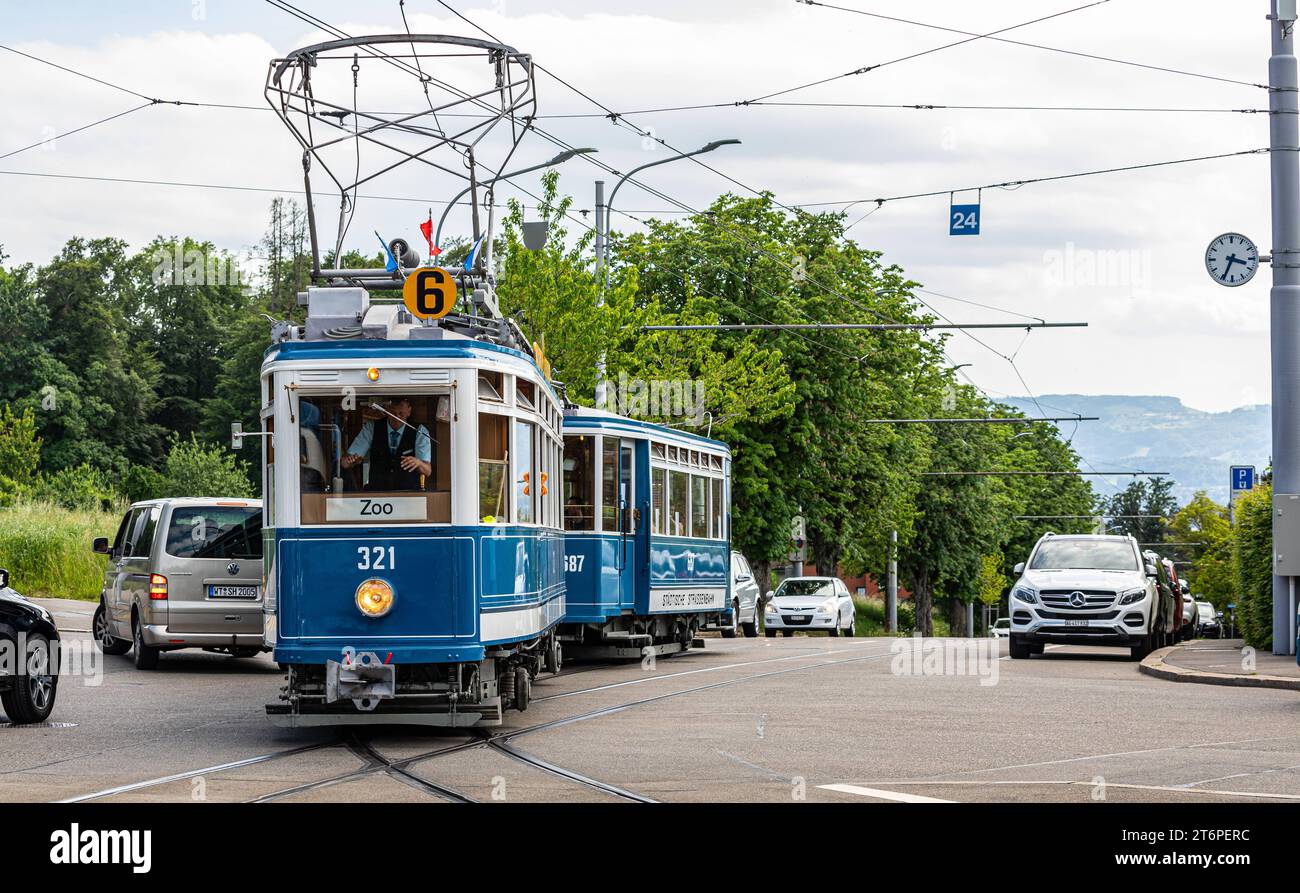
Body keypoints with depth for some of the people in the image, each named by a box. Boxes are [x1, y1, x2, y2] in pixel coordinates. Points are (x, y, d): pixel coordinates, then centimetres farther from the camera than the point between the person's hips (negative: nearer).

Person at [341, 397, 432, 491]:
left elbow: (428, 471, -10)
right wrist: (350, 460, -28)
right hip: (376, 493, 1)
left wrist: (418, 463, -34)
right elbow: (345, 463, -2)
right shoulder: (372, 428, 2)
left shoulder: (420, 432, -2)